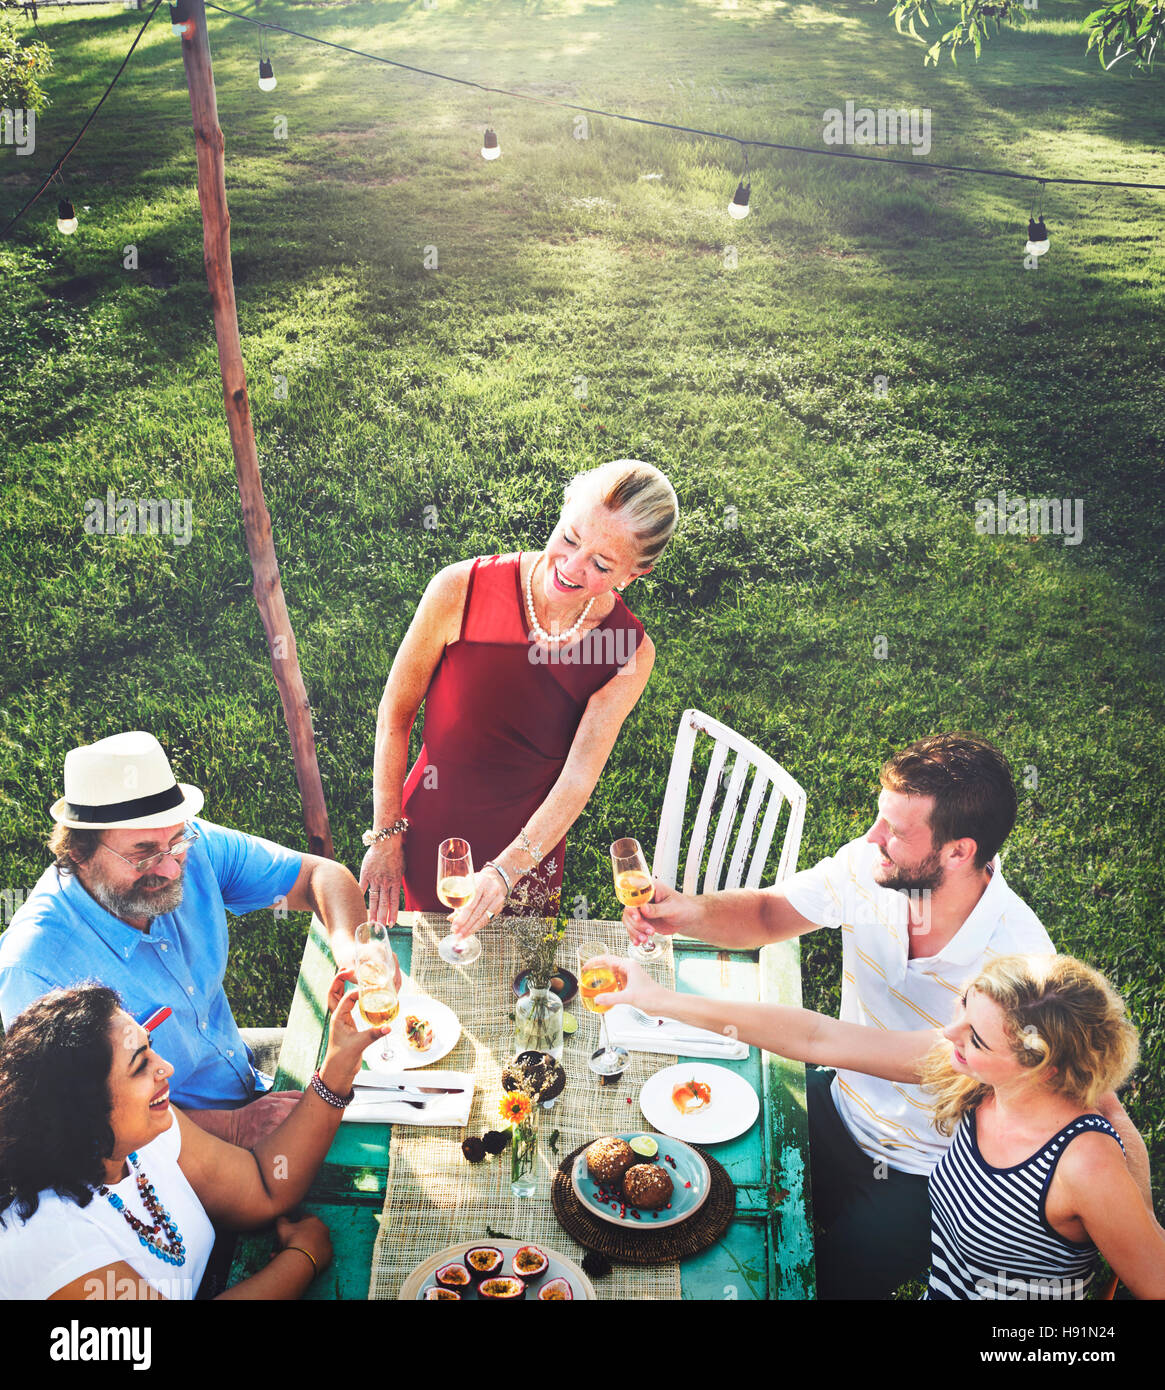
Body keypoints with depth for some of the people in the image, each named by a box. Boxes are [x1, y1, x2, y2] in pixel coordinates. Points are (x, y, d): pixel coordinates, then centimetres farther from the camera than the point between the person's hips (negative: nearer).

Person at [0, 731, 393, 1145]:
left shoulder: (195, 848, -12)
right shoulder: (34, 967, -26)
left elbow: (321, 875, -5)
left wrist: (350, 946, -26)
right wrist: (233, 1127, -27)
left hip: (252, 1090, 7)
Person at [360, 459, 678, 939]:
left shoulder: (630, 653, -17)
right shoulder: (461, 590, -22)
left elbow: (578, 780, -19)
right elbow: (395, 715, -11)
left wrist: (505, 871, -32)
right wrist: (386, 836, -8)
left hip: (528, 846, 1)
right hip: (428, 838, -1)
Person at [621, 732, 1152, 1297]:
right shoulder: (868, 868, -18)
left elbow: (1103, 1119, -21)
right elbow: (768, 913, -4)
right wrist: (692, 911, -23)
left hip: (922, 1178, -5)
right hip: (840, 1107, 5)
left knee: (826, 1280, -8)